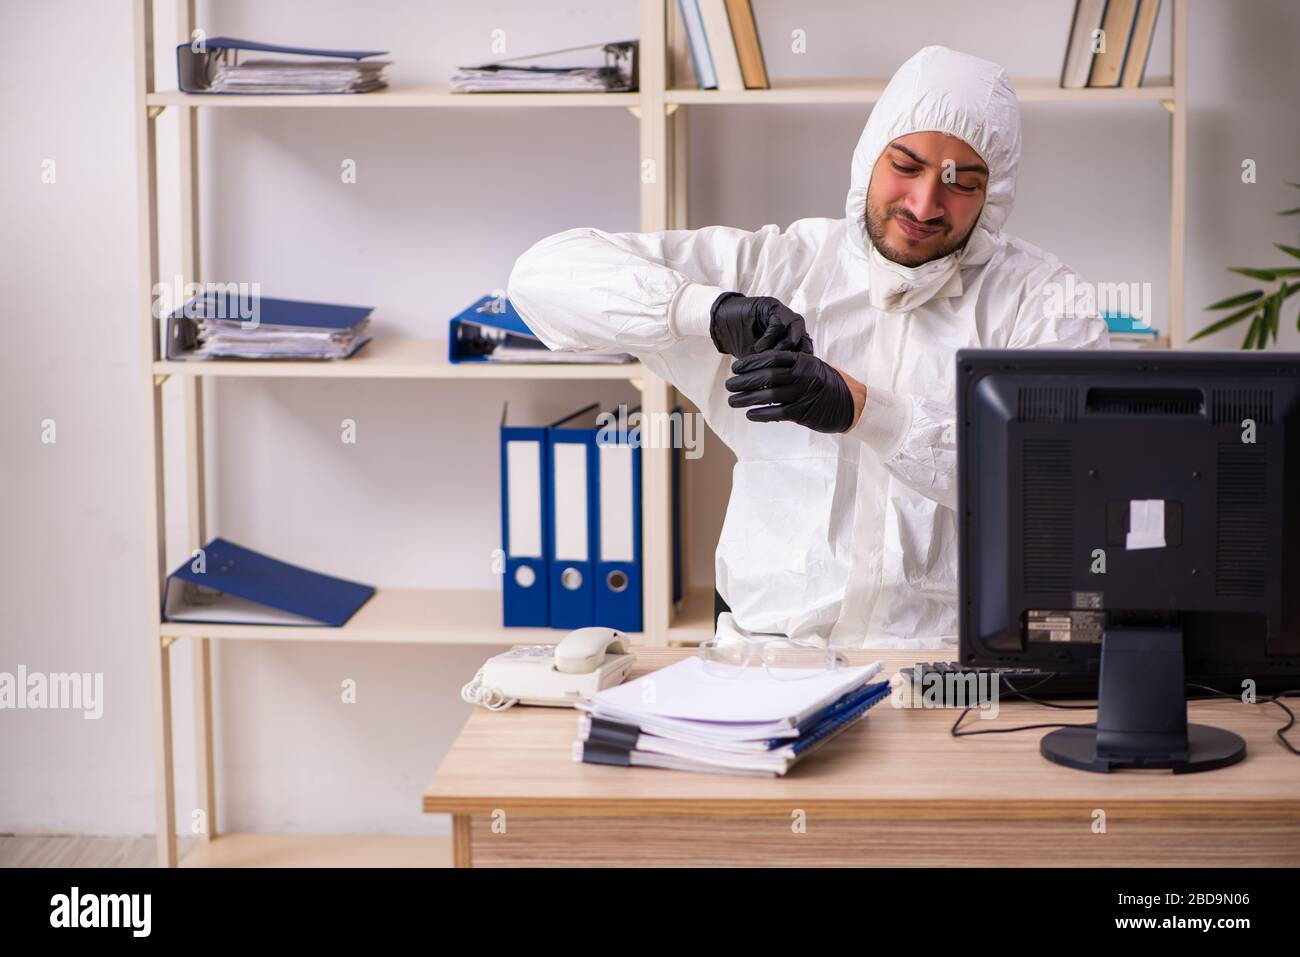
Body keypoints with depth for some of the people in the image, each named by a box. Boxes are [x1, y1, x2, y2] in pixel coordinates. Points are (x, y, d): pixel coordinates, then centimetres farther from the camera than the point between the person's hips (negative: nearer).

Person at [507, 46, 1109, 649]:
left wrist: (858, 405, -23)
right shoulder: (773, 266, 9)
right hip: (775, 642, 2)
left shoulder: (1044, 299, 5)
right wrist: (713, 311, -13)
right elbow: (546, 274, 4)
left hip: (961, 664, -1)